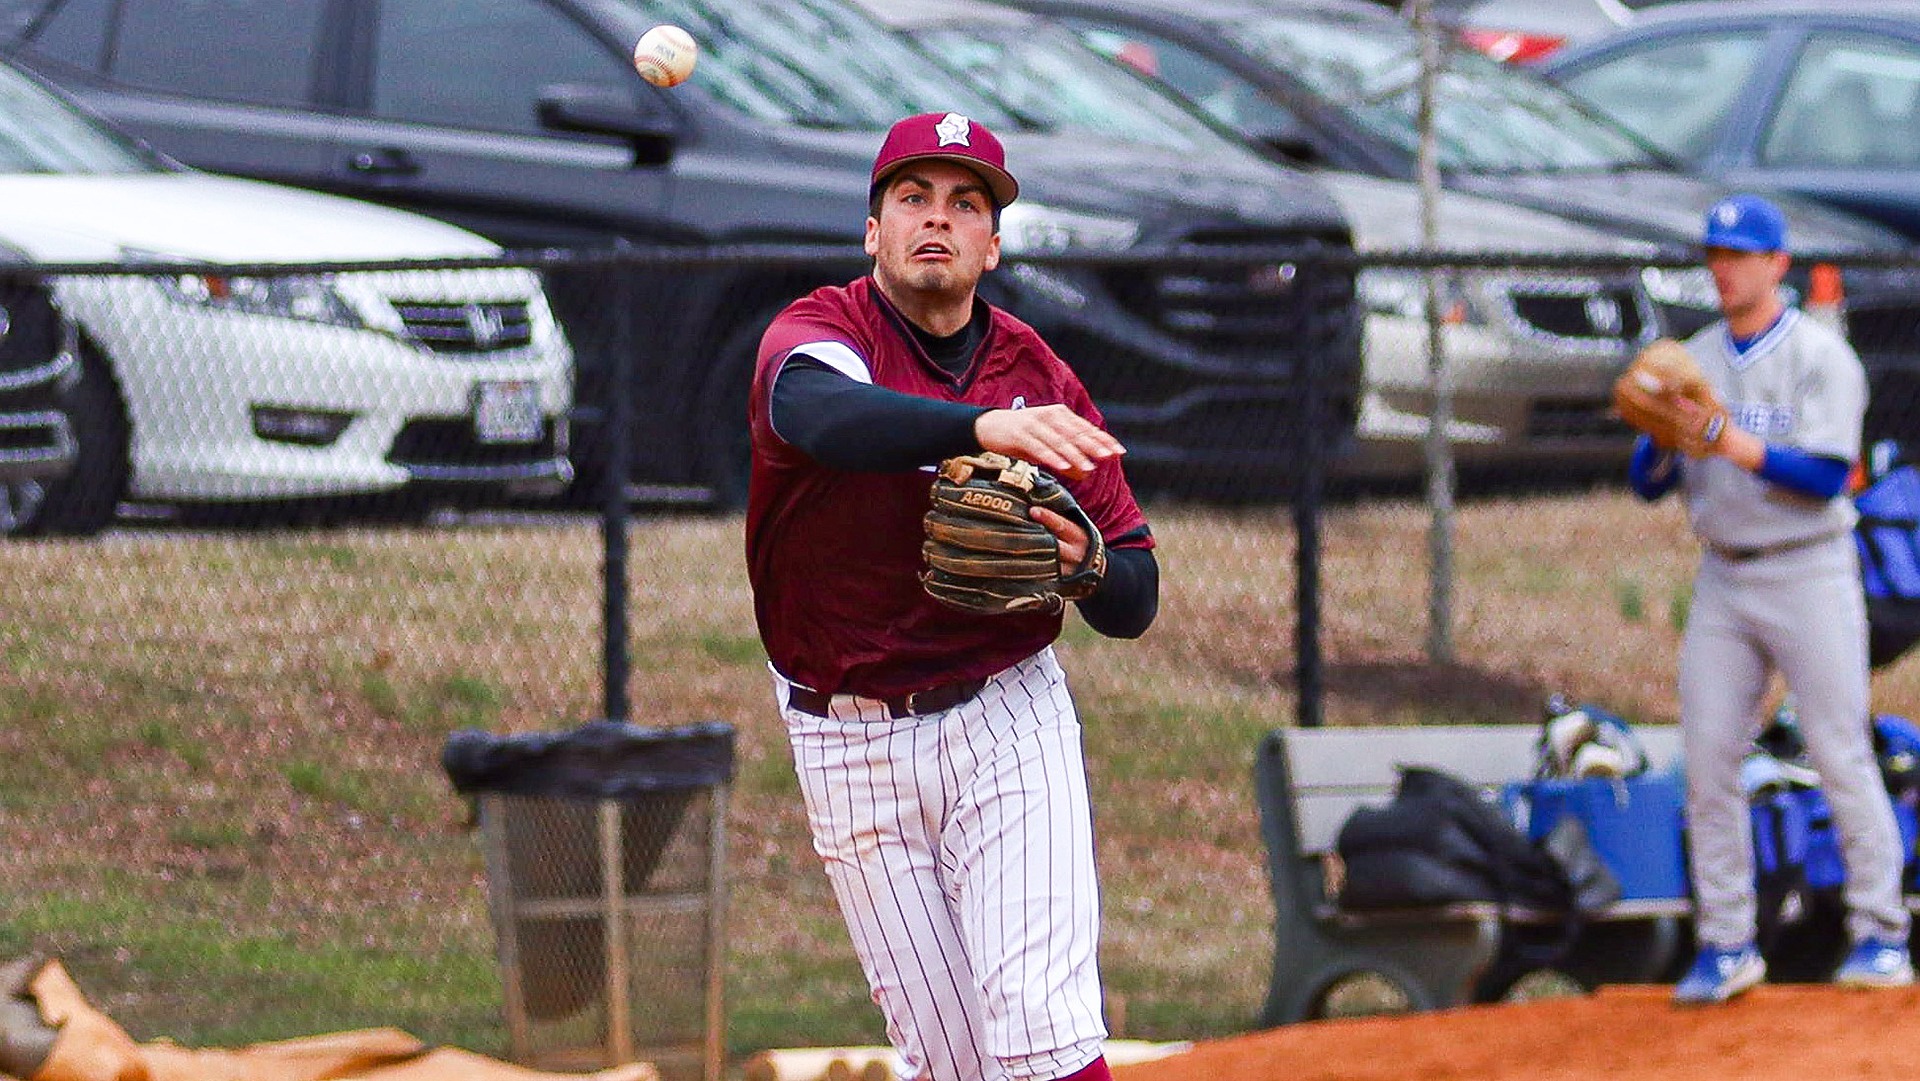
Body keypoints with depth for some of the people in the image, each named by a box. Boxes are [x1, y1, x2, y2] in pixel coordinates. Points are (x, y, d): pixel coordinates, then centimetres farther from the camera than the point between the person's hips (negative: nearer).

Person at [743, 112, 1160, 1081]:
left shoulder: (1041, 379, 2)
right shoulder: (824, 330, -6)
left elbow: (1136, 602, 6)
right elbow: (816, 411, -34)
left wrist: (1084, 564, -19)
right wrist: (984, 426, -50)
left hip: (1007, 718, 1)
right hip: (851, 742, -1)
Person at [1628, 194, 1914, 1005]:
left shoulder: (1821, 358, -6)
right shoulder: (1695, 361, 10)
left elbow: (1827, 475, -17)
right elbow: (1648, 484, 7)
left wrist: (1732, 444, -26)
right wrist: (1665, 439, -15)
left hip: (1807, 574, -5)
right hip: (1723, 582, 5)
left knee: (1842, 756, -5)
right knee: (1708, 764, 0)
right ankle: (1726, 947, 4)